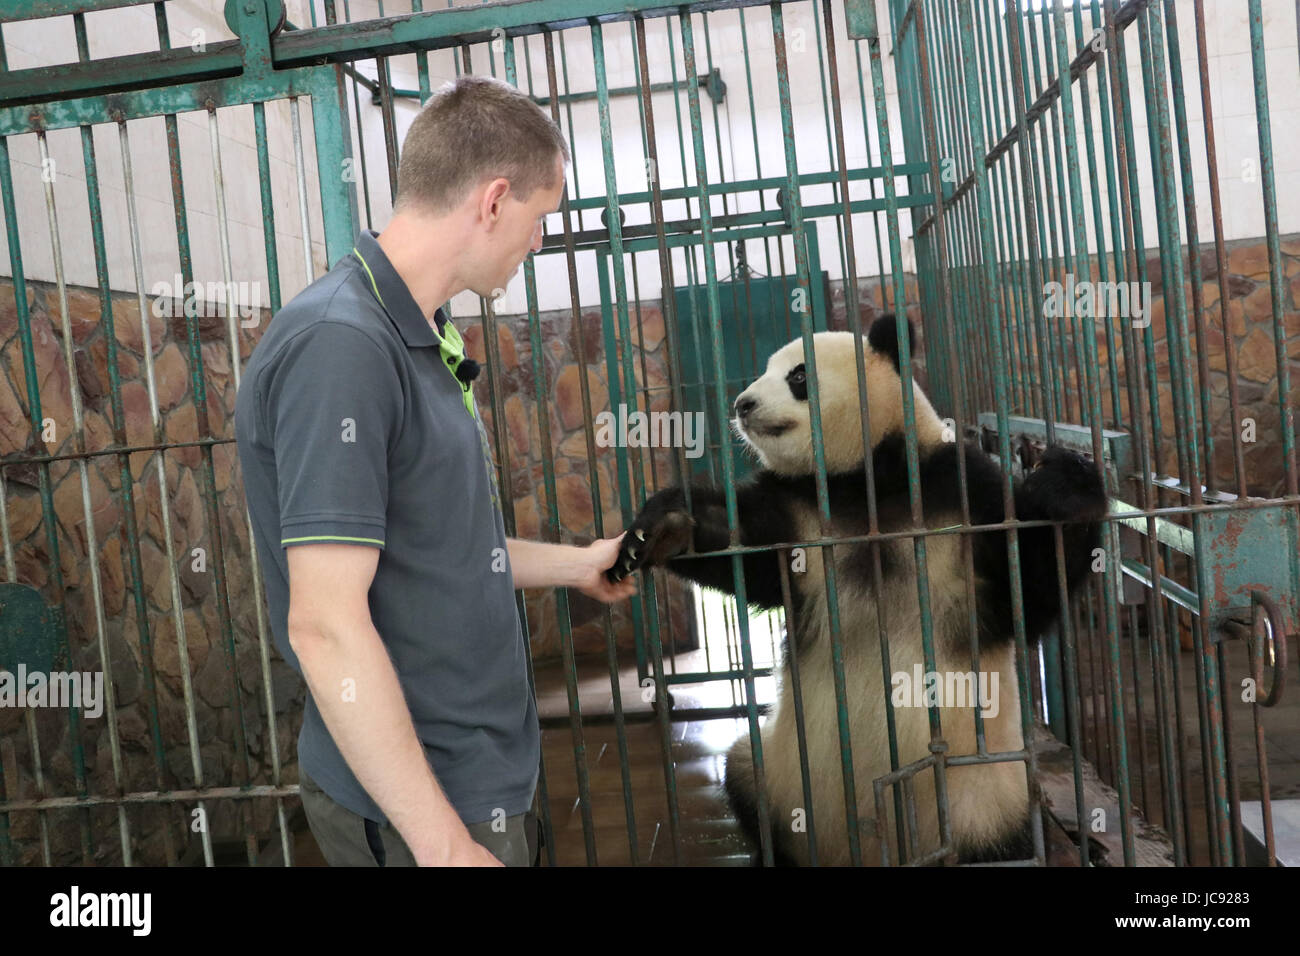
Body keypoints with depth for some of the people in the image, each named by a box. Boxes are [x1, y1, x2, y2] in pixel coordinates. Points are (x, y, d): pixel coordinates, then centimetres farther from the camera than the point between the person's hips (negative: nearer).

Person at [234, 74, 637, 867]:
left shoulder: (421, 339, 8)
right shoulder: (340, 345, -22)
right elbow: (325, 625, -25)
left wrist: (578, 564, 28)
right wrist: (446, 845, -23)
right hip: (418, 808, -9)